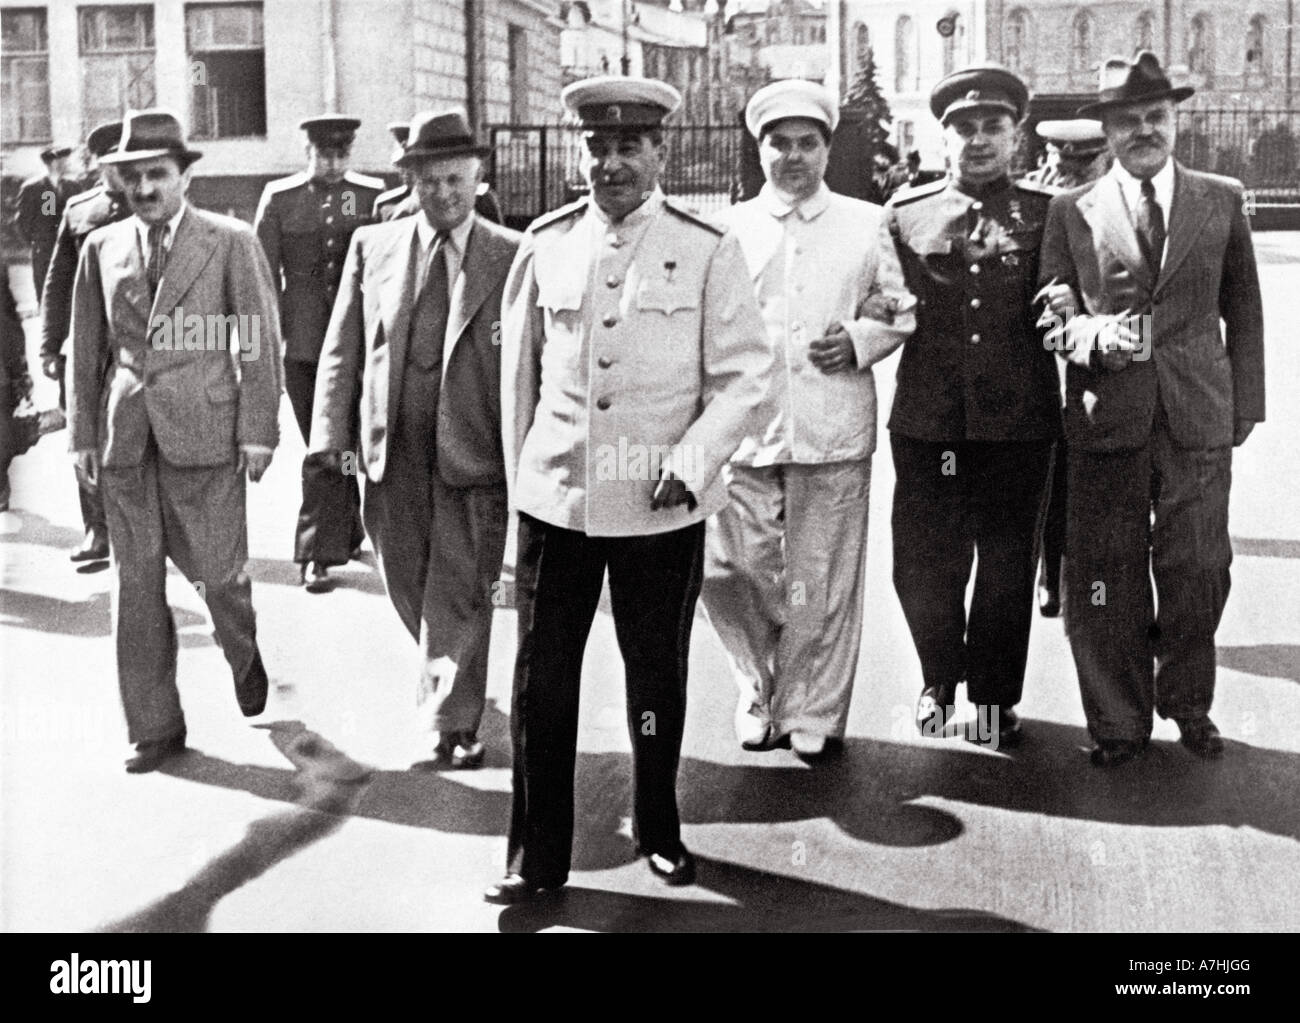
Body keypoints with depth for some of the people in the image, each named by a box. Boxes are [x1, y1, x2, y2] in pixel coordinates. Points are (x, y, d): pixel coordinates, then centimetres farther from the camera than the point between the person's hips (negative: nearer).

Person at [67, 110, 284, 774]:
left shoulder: (231, 242, 1)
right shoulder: (101, 248, 11)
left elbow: (260, 340, 0)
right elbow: (86, 349, 15)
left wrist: (258, 428, -6)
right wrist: (83, 432, 10)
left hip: (204, 435, -3)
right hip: (125, 439, 3)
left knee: (218, 573, -1)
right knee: (137, 587, 5)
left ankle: (244, 655, 34)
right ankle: (154, 728, 16)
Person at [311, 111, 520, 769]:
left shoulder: (511, 256, -1)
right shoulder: (372, 246, 7)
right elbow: (342, 350, 8)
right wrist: (332, 435, -2)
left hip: (472, 450, -3)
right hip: (392, 451, 3)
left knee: (459, 594, -1)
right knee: (407, 585, 14)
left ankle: (455, 725, 11)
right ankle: (446, 679, 39)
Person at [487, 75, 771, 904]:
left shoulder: (706, 251, -2)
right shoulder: (545, 246, 4)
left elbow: (743, 374, -3)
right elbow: (520, 372, 12)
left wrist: (694, 461, -15)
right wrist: (522, 478, 13)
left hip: (663, 508, -1)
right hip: (555, 497, 2)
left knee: (657, 676, 12)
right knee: (542, 679, 3)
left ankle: (659, 830, 32)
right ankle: (539, 856, 16)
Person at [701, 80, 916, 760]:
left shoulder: (867, 224, 10)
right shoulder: (730, 228, 10)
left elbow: (902, 312, 14)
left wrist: (860, 340, -6)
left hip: (835, 430, 0)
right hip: (745, 427, 1)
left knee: (825, 584, 3)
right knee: (725, 567, -4)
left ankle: (815, 713, 18)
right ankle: (762, 687, 21)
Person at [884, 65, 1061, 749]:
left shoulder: (1046, 214, 5)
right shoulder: (905, 215, 8)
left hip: (1019, 421, 0)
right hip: (927, 419, 1)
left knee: (1008, 564, 8)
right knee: (924, 562, 4)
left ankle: (995, 694, 26)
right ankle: (940, 679, 29)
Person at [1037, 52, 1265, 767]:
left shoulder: (1222, 201, 10)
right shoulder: (1071, 212, 6)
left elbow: (1242, 310, 13)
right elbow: (1052, 312, 5)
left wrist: (1245, 406, 8)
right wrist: (1091, 332, -17)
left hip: (1199, 419, 1)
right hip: (1106, 417, -1)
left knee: (1197, 573, 5)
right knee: (1109, 580, 1)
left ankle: (1188, 707, 26)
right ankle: (1119, 722, 16)